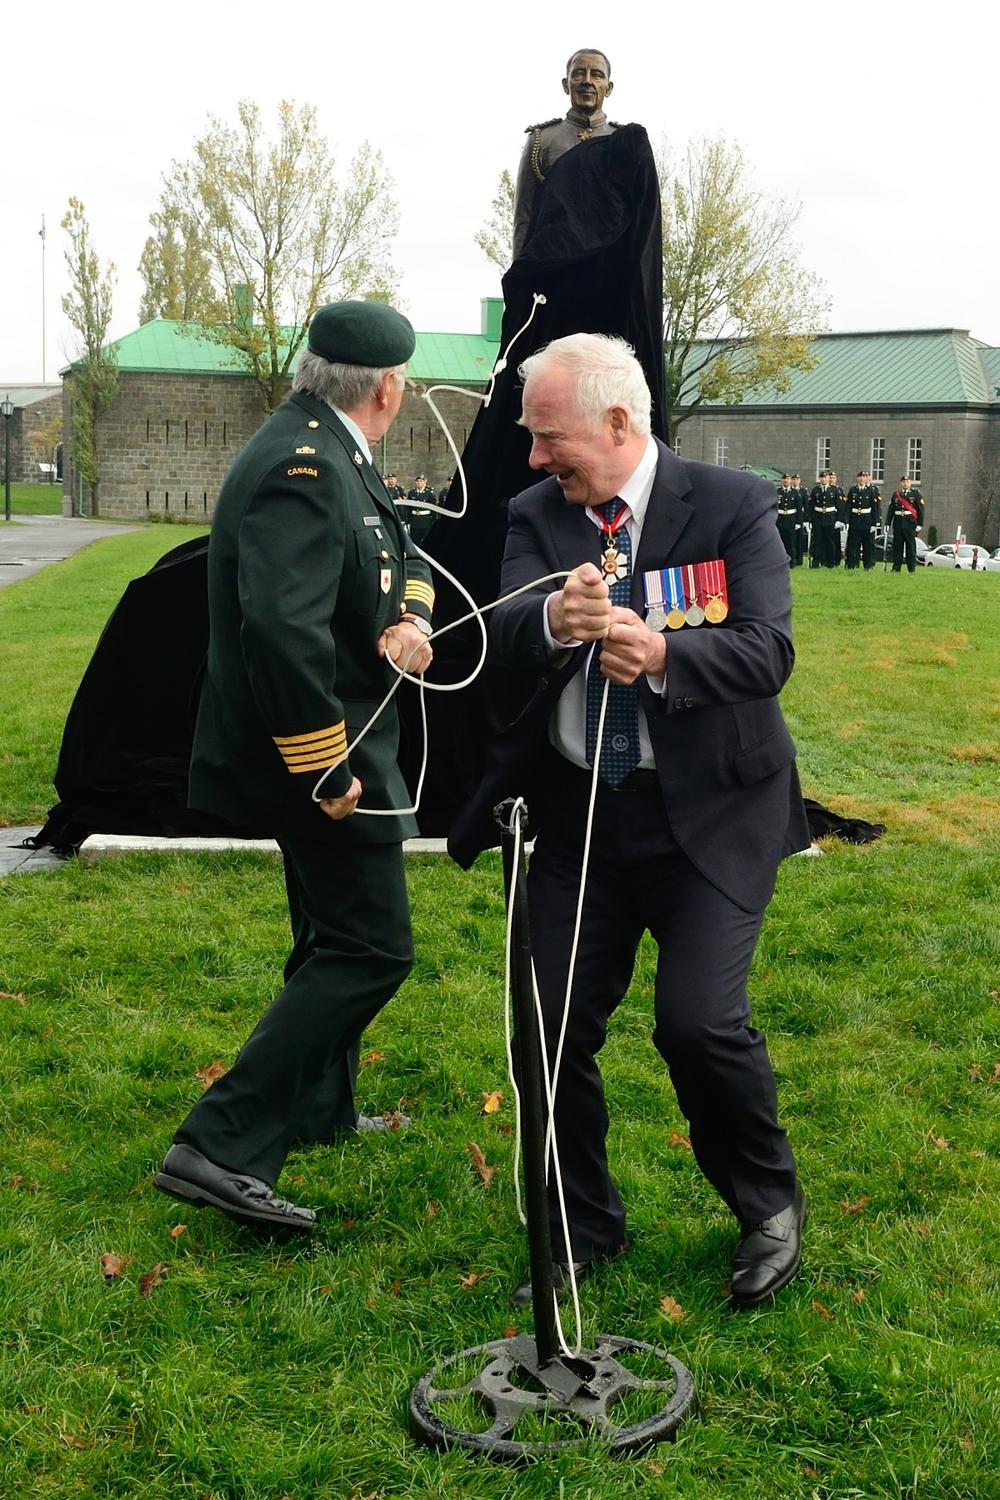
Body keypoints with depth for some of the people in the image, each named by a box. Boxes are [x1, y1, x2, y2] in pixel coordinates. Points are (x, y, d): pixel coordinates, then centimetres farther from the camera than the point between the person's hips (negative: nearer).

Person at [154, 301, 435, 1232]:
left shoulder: (325, 456, 9)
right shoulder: (304, 470, -24)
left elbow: (397, 555, 15)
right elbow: (282, 630, -35)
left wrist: (408, 616, -9)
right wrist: (324, 770, -27)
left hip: (328, 750, 11)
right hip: (319, 756, -11)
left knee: (334, 937, 23)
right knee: (370, 950, -7)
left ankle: (316, 1111, 40)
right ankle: (221, 1147, -6)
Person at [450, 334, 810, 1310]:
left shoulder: (734, 506, -7)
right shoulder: (536, 515, 3)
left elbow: (767, 651, -16)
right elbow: (505, 637, -11)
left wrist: (661, 653, -34)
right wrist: (552, 618, -35)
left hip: (706, 814, -4)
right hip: (577, 811, 4)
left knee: (698, 1020, -15)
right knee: (554, 1027, 3)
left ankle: (769, 1207, 16)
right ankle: (582, 1229, 28)